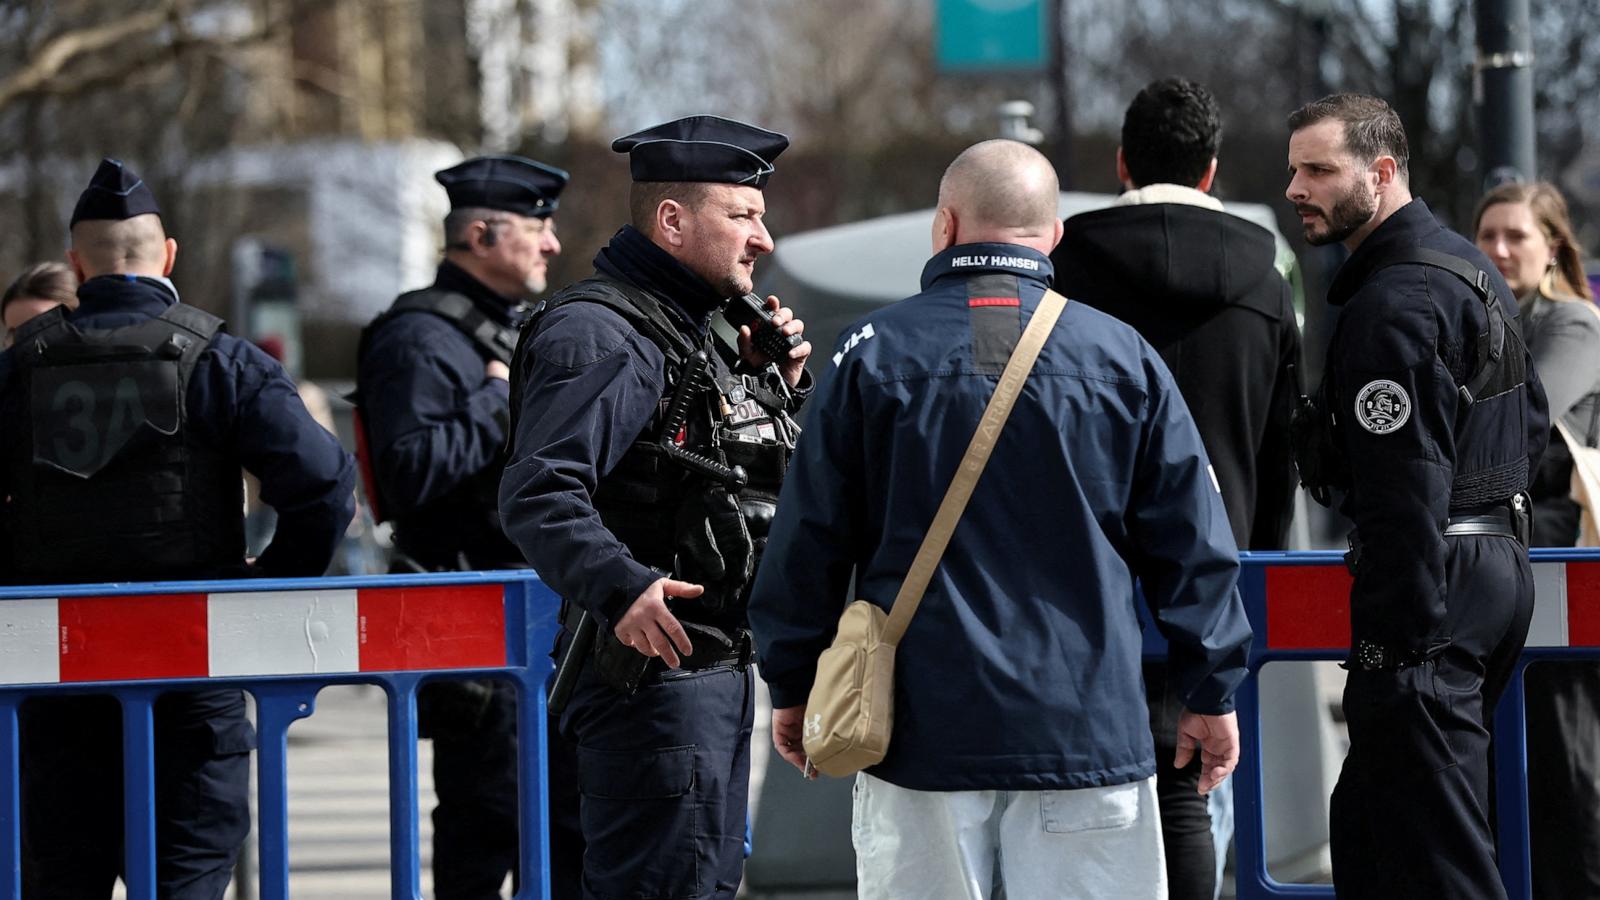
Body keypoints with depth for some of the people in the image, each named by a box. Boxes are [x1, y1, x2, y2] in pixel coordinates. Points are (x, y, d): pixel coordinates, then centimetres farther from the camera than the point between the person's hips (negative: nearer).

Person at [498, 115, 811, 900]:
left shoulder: (698, 333, 18)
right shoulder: (597, 334, -14)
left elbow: (762, 480, 29)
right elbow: (538, 495, -27)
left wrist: (777, 385, 11)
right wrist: (621, 587, -42)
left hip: (716, 667, 10)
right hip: (650, 662, -10)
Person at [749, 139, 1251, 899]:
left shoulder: (874, 352, 0)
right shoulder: (1122, 357, 2)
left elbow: (809, 537, 3)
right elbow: (1191, 543, 5)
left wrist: (792, 685, 13)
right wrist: (1212, 693, 13)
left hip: (919, 728, 0)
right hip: (1087, 722, 0)